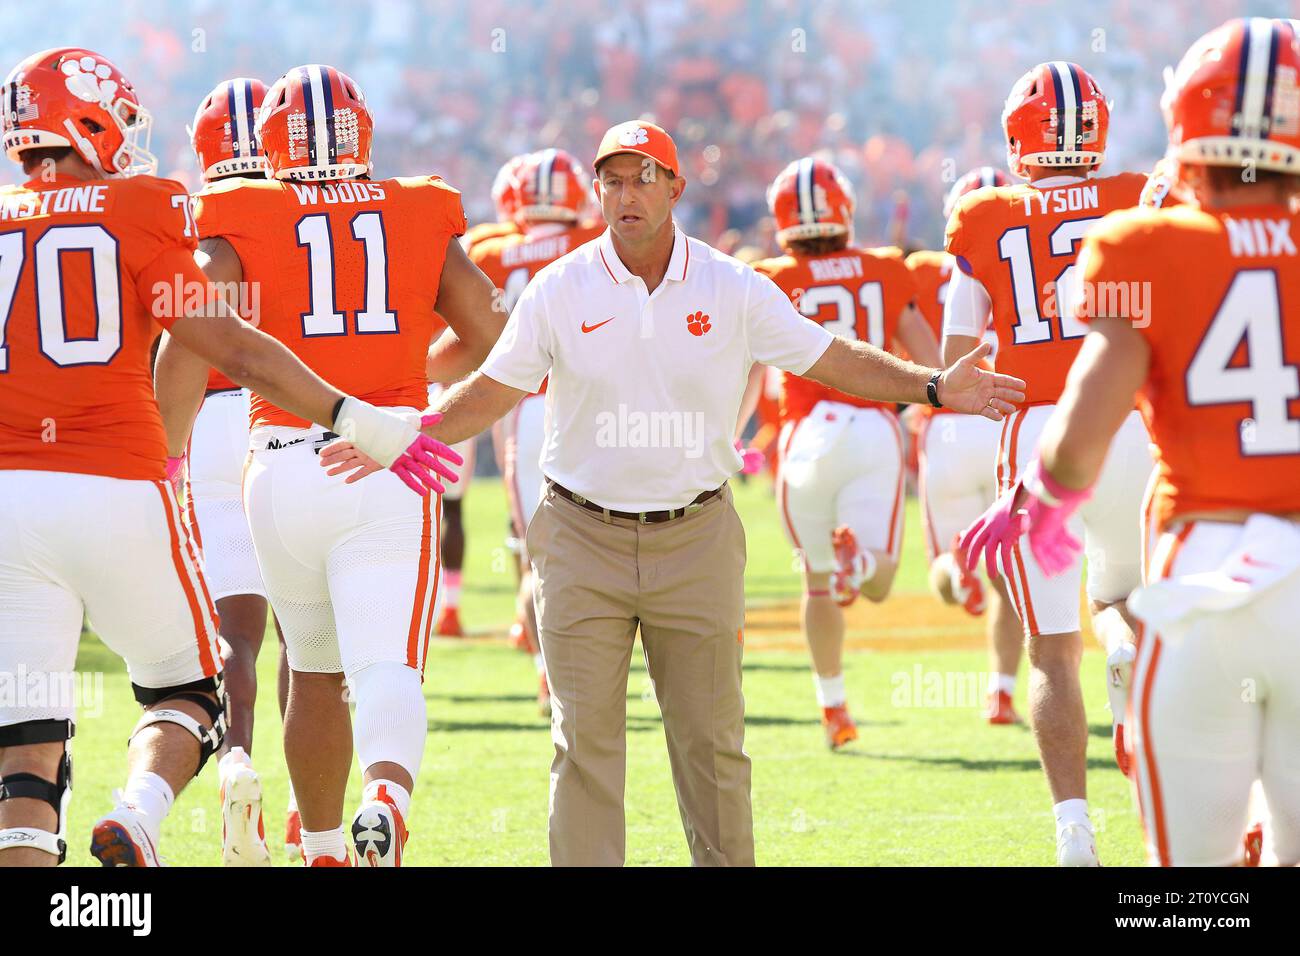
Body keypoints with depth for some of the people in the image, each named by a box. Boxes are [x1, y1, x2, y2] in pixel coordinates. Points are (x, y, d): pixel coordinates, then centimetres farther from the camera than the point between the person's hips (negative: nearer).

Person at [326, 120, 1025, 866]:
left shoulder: (734, 291, 0)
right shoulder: (559, 292, 0)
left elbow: (833, 361, 2)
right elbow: (495, 390, 6)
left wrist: (931, 386, -9)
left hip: (696, 542, 0)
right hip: (584, 541, 0)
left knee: (711, 740, 5)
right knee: (586, 740, -1)